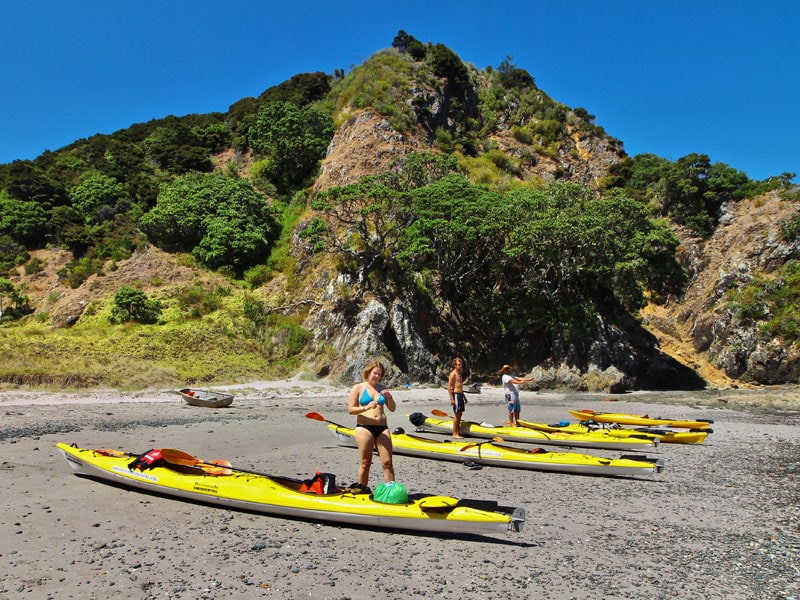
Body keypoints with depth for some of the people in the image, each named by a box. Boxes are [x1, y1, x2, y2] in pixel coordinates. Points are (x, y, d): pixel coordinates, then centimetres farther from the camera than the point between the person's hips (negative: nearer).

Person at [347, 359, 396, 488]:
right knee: (365, 463, -1)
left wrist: (389, 398, -3)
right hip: (364, 428, -4)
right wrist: (366, 408, -17)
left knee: (387, 462, -3)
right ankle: (362, 491, 10)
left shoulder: (382, 388, 16)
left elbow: (392, 409, 16)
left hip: (382, 428, 4)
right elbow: (350, 409, -2)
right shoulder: (358, 388, 5)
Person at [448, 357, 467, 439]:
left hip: (460, 395, 9)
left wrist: (464, 397, 25)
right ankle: (455, 434, -3)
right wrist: (451, 399, -21)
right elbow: (449, 387, -16)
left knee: (460, 414, 11)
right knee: (456, 415, -7)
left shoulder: (459, 373, 17)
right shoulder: (453, 374, -11)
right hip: (456, 395, -9)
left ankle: (458, 431, 18)